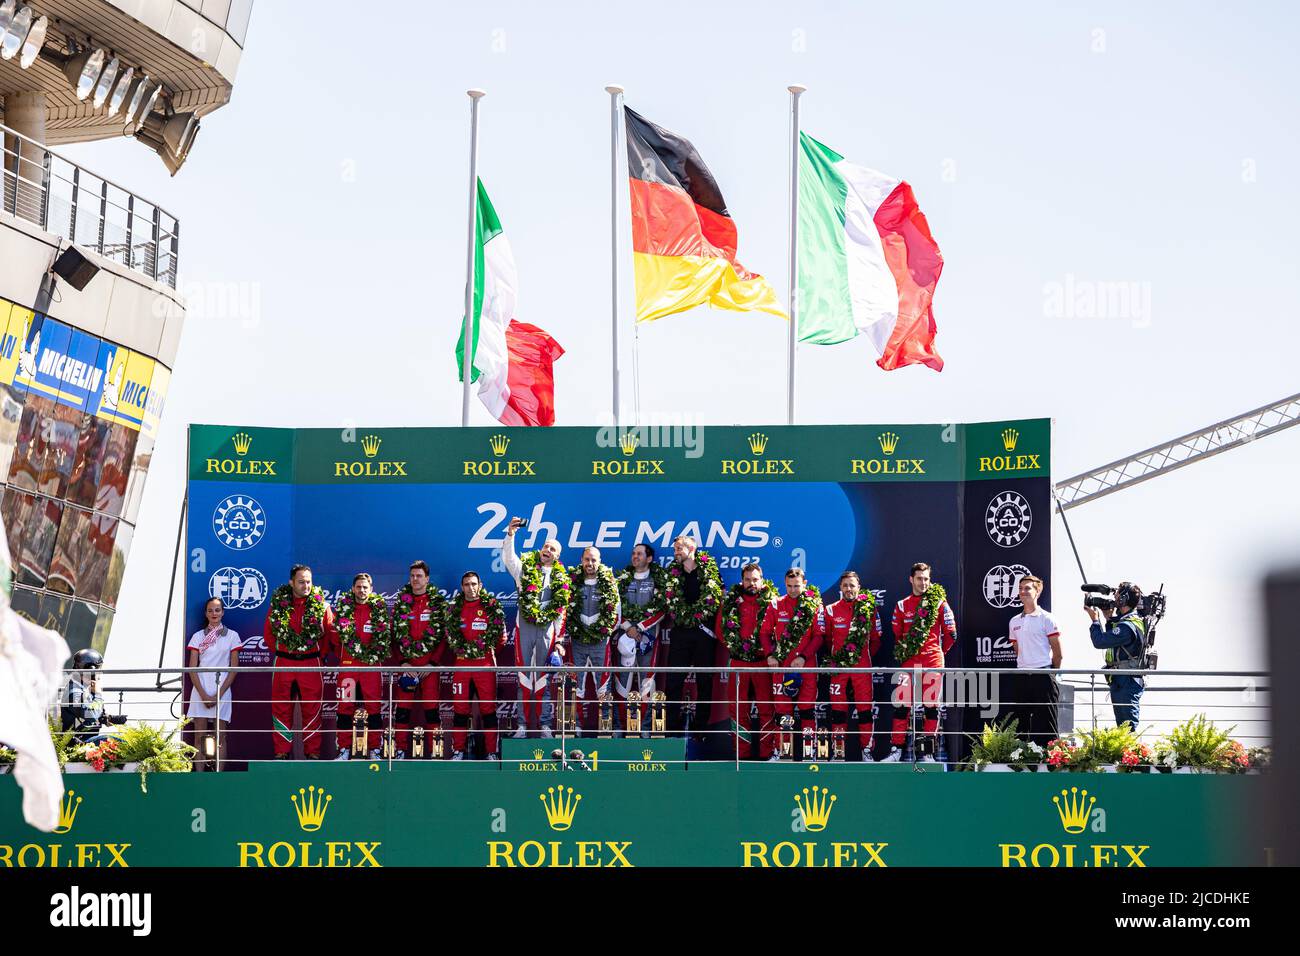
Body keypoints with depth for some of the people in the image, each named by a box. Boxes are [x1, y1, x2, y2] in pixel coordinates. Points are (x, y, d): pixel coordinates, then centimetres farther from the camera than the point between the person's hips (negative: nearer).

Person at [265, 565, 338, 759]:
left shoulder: (321, 604, -1)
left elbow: (332, 633, 8)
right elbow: (268, 632, 12)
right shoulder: (278, 603, 1)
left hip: (311, 663, -1)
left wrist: (321, 654, 4)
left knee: (312, 709, 1)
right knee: (281, 708, 3)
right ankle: (281, 751, 10)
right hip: (283, 663, 1)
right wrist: (278, 652, 7)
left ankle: (312, 751, 8)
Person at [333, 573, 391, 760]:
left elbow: (383, 634, -1)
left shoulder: (380, 607, 3)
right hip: (348, 663, 1)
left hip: (372, 664, -1)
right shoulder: (343, 606, 5)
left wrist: (377, 655, -8)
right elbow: (340, 633, -1)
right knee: (345, 707, 1)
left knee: (374, 707, 0)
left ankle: (374, 750, 6)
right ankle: (344, 750, 5)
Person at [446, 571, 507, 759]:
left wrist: (487, 649, -4)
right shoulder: (455, 608, 9)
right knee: (460, 708, 3)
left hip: (485, 663, -3)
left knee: (488, 708, -3)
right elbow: (450, 633, 8)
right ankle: (458, 750, 10)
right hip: (462, 663, 3)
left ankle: (492, 752, 0)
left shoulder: (492, 606, 1)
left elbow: (500, 634, -1)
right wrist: (462, 648, -2)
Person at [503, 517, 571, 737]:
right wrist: (510, 534, -26)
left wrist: (559, 640, 5)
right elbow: (507, 558, -13)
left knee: (544, 677, 4)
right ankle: (523, 723, 1)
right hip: (525, 627, -1)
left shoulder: (561, 579, 9)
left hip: (547, 629, 1)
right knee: (524, 675, -1)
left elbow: (561, 612, 10)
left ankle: (545, 724, 7)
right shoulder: (526, 568, 5)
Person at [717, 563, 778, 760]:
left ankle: (768, 751, 4)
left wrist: (769, 651, -6)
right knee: (737, 707, 3)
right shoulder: (731, 601, 8)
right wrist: (732, 646, 6)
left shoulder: (771, 601, 2)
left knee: (766, 707, -1)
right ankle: (742, 752, 8)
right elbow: (721, 628, 14)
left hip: (763, 662, -3)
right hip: (739, 662, 3)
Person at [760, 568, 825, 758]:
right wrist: (770, 655, -1)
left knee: (807, 706, -4)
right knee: (781, 707, 0)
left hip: (806, 664, -2)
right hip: (781, 664, 2)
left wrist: (803, 657, -11)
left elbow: (819, 636, -1)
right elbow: (765, 632, 13)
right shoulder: (777, 605, 10)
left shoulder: (814, 605, 3)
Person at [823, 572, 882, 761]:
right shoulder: (831, 610, 3)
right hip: (838, 665, 1)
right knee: (837, 708, 1)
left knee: (865, 707, -1)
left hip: (862, 666, -1)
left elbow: (875, 639, 11)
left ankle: (867, 749, 5)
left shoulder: (869, 609, 2)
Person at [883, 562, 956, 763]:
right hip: (908, 662, 2)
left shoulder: (939, 603, 2)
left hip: (932, 663, -2)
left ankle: (928, 752, 5)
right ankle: (896, 749, 1)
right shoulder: (902, 606, 9)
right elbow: (896, 635, 19)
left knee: (931, 705, 1)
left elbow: (951, 633, 7)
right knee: (901, 704, -3)